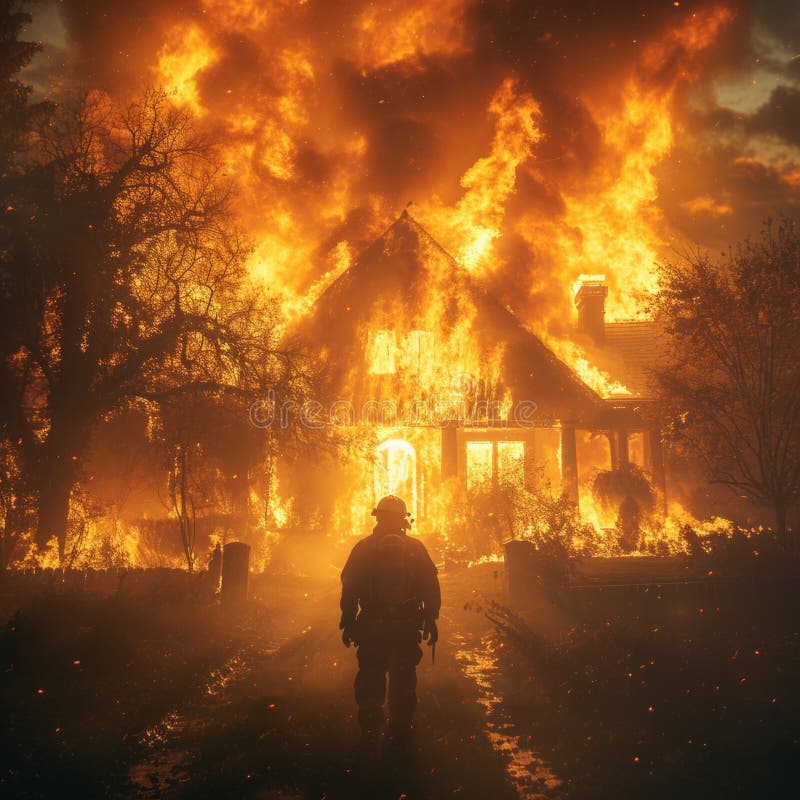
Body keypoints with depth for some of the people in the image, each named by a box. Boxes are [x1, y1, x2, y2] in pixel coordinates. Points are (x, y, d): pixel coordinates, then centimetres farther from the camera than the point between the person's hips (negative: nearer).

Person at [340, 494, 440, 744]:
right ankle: (401, 729, 13)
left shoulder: (363, 548, 0)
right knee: (403, 677, 10)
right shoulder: (415, 548, 1)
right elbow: (431, 587, 1)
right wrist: (431, 620, 8)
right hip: (407, 627, 0)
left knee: (370, 676, 11)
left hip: (371, 627, 0)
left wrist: (347, 622, 6)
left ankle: (370, 728, 9)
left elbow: (349, 587, 0)